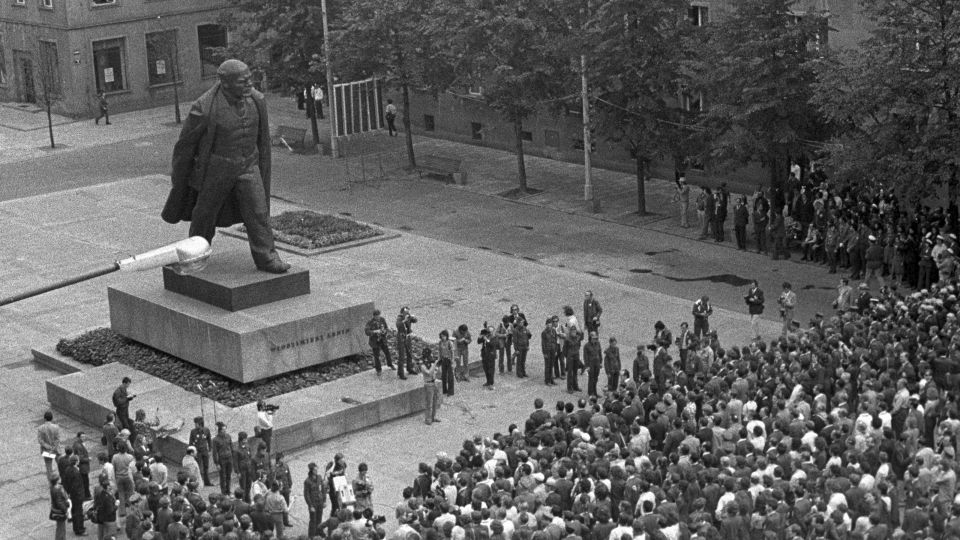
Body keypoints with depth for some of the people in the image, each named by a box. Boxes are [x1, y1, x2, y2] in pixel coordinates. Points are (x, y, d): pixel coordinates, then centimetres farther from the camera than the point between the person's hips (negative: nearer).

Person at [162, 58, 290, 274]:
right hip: (215, 170, -3)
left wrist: (262, 165, 15)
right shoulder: (205, 108, -23)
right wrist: (178, 177, -1)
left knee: (258, 211, -6)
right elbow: (185, 143, -10)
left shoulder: (256, 100, -8)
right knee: (205, 213, 12)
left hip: (247, 167, 3)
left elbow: (262, 137, 7)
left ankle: (266, 258, -1)